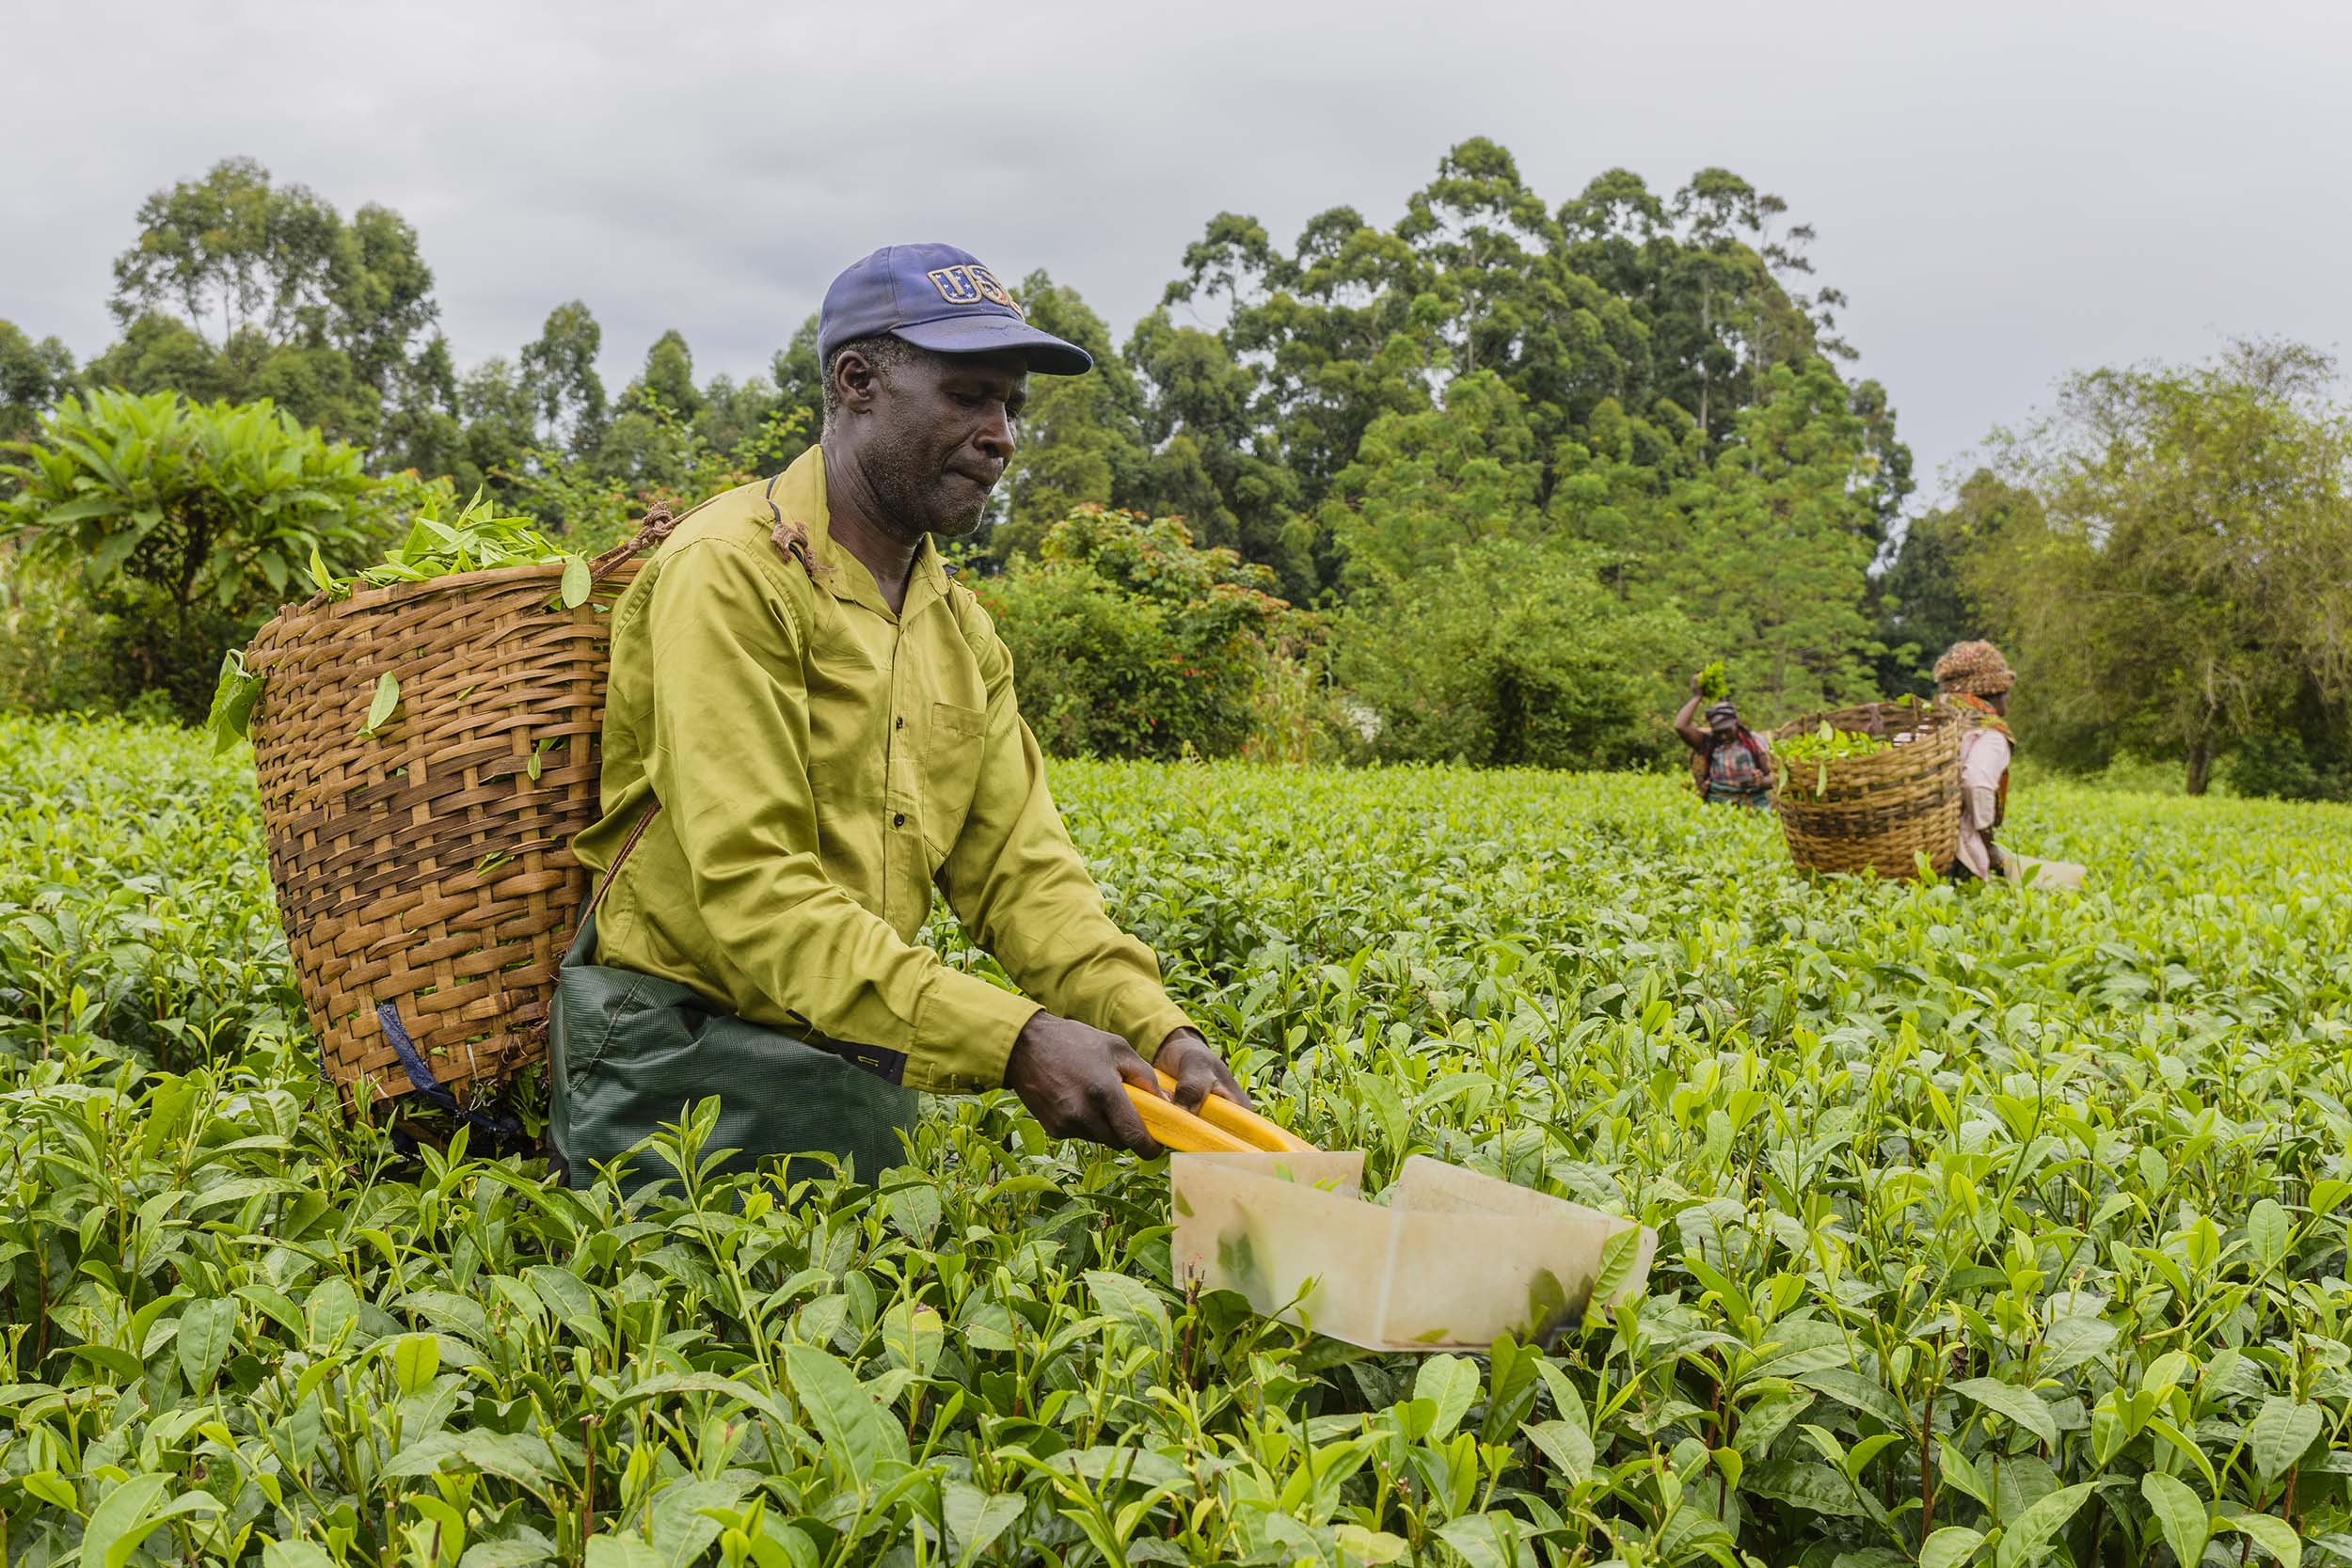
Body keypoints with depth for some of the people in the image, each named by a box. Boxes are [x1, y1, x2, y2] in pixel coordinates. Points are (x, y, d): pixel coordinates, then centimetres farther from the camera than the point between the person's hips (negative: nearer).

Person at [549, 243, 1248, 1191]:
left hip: (866, 1075, 7)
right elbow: (749, 883, -23)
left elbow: (1018, 869, 4)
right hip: (690, 1075, -7)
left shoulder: (963, 631, 13)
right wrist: (1013, 1041, -30)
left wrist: (1159, 1032, -14)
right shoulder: (730, 573, -13)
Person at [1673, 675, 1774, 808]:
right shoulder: (1707, 742, 4)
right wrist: (1696, 697, -3)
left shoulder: (1755, 742, 5)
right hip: (1718, 807, 0)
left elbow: (1770, 779, 9)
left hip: (1753, 807, 0)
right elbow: (1680, 726, -11)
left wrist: (1761, 782, -15)